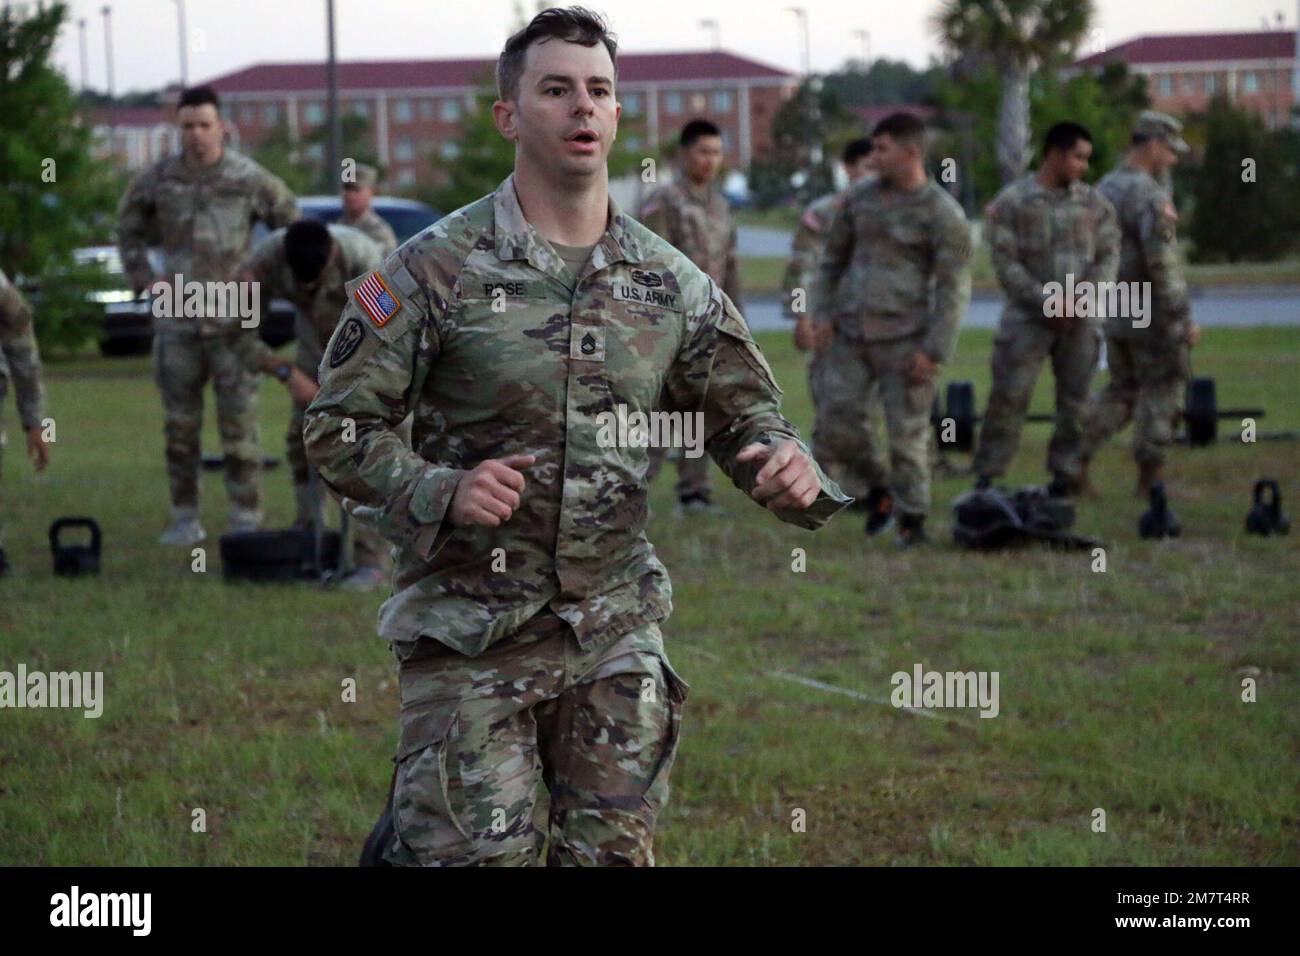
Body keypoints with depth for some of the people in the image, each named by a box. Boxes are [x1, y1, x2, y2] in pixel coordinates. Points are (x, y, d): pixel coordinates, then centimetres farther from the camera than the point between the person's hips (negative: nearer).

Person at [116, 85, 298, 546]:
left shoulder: (249, 179, -4)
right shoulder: (157, 180, 2)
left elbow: (294, 227, 8)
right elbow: (129, 229, 19)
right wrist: (145, 279, 8)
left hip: (233, 319, -3)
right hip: (175, 320, 3)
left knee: (239, 422, -3)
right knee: (180, 423, 6)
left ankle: (246, 519, 3)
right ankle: (185, 519, 14)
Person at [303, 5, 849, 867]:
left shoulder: (672, 283, 5)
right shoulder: (438, 268, -6)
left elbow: (746, 417, 9)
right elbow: (338, 427, -5)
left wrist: (790, 469, -14)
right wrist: (441, 491, -21)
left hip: (617, 631, 4)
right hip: (471, 632, -4)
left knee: (615, 852, 9)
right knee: (476, 853, -5)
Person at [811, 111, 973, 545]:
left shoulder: (943, 213, -6)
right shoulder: (860, 197, 8)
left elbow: (954, 289, -7)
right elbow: (832, 257, 18)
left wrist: (934, 350, -13)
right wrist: (822, 311, 8)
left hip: (903, 341, -5)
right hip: (850, 335, 5)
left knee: (907, 432, -3)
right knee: (835, 424, 3)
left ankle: (911, 520, 8)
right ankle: (876, 489, 25)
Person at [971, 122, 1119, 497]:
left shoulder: (1094, 203, 8)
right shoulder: (1012, 201, -2)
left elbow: (1108, 256, 5)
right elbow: (1005, 262, -6)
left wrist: (1084, 299, -11)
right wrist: (1045, 301, -14)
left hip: (1082, 319, 3)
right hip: (1028, 317, -3)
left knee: (1075, 398, 5)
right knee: (1009, 395, -8)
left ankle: (1065, 473, 14)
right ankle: (987, 474, -2)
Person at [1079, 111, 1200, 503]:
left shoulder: (1104, 189, 10)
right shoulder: (1150, 195, -18)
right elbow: (1163, 264, -23)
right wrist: (1185, 318, -21)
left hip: (1114, 317, 8)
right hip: (1152, 315, -8)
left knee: (1120, 391, 16)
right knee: (1160, 393, 4)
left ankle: (1076, 459, 4)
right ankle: (1150, 478, 8)